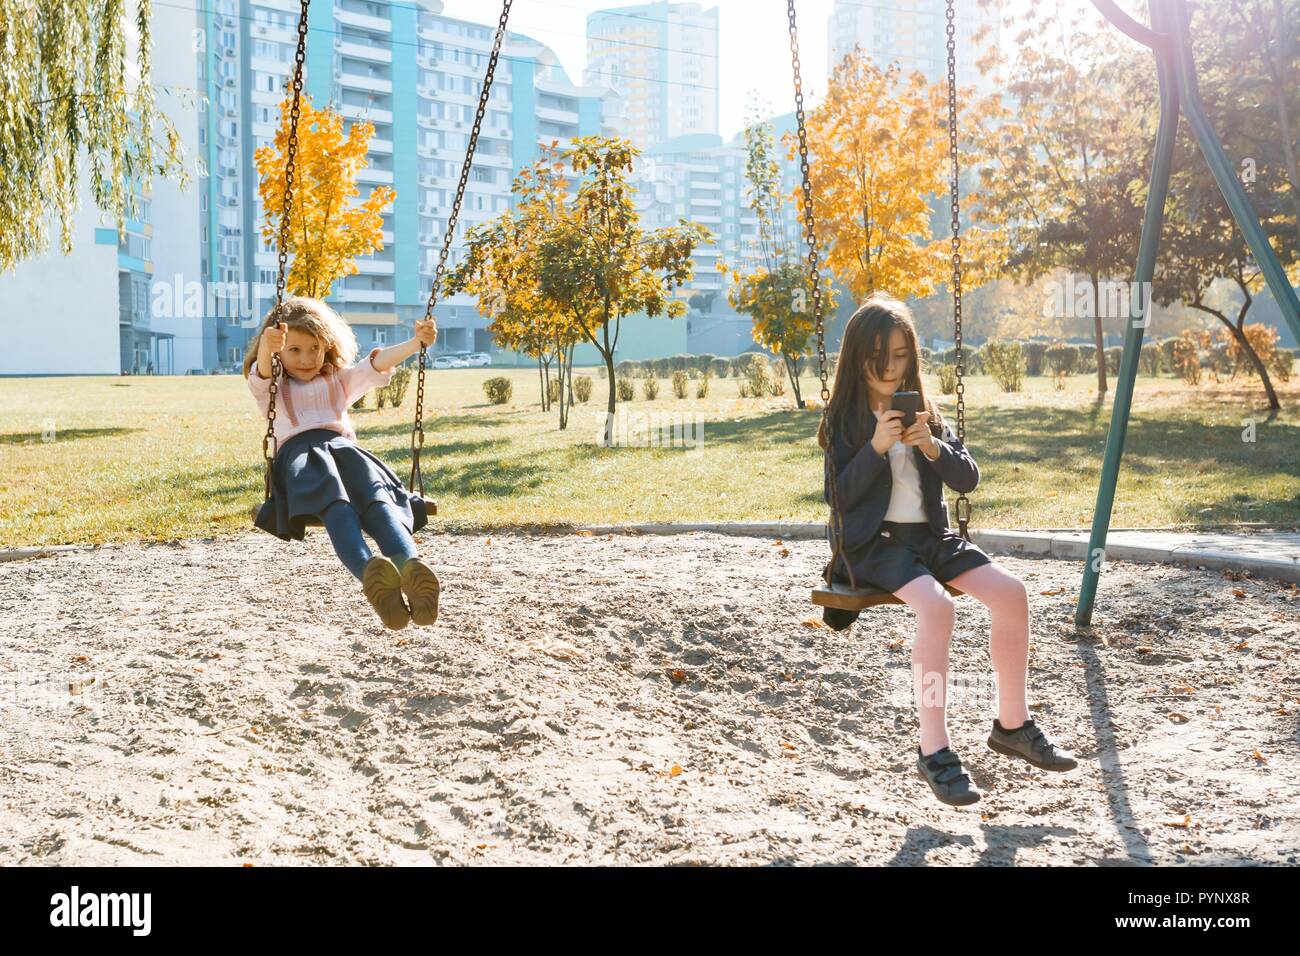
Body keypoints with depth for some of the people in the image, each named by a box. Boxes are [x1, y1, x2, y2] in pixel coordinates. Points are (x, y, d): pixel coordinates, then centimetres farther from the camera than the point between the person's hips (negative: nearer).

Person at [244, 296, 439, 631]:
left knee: (377, 494, -35)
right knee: (334, 499, -39)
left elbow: (377, 364, 16)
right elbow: (261, 374, -1)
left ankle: (410, 566, -63)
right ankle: (369, 573, -67)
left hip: (343, 446, 3)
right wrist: (266, 350, -26)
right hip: (298, 452, -3)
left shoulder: (340, 380, 34)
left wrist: (416, 342, -3)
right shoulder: (272, 388, 25)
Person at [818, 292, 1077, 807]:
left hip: (929, 533, 5)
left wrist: (934, 447, -12)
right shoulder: (844, 417, -1)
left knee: (1011, 592, -16)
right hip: (872, 539, -5)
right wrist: (877, 447, -21)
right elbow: (838, 497, -9)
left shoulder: (924, 412, 12)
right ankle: (934, 749, -25)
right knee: (936, 605, -33)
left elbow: (968, 479, 7)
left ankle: (1012, 724, 1)